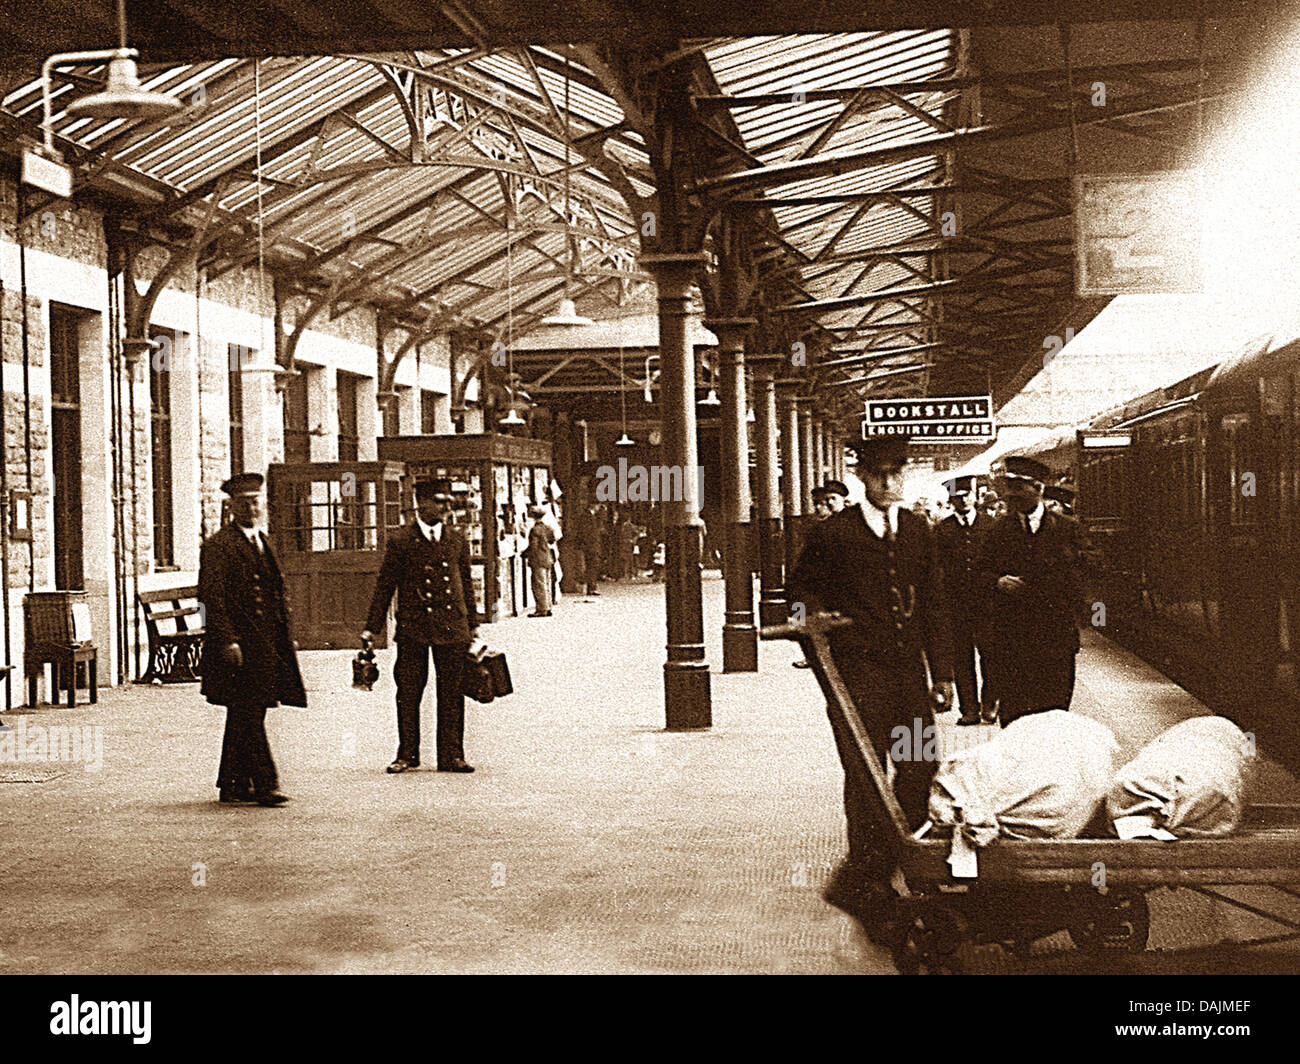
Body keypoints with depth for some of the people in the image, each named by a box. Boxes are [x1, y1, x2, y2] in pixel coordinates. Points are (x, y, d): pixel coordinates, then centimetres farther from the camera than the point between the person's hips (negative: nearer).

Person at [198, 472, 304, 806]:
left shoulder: (262, 543, 18)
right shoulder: (218, 546, -8)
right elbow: (212, 598, -14)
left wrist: (285, 638, 19)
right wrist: (228, 641, -20)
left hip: (265, 645, 8)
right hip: (238, 644, -8)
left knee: (243, 717, 11)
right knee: (249, 715, -9)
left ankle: (232, 785, 18)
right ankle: (265, 784, -9)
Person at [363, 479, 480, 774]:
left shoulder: (457, 541, 10)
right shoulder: (400, 541, 0)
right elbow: (384, 586, 2)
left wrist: (473, 624, 17)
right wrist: (372, 627, -1)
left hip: (452, 627, 3)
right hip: (413, 627, -3)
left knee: (452, 694, 4)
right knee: (408, 693, 2)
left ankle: (451, 755, 12)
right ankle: (407, 754, 14)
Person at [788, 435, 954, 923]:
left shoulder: (918, 532, 12)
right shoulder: (832, 533, -1)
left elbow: (933, 605, 15)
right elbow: (801, 586, 11)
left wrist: (942, 671, 12)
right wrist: (820, 617, -9)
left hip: (909, 668, 5)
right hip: (858, 670, -4)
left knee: (919, 767, 7)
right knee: (864, 776, -6)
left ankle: (903, 864, 22)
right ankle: (865, 878, 1)